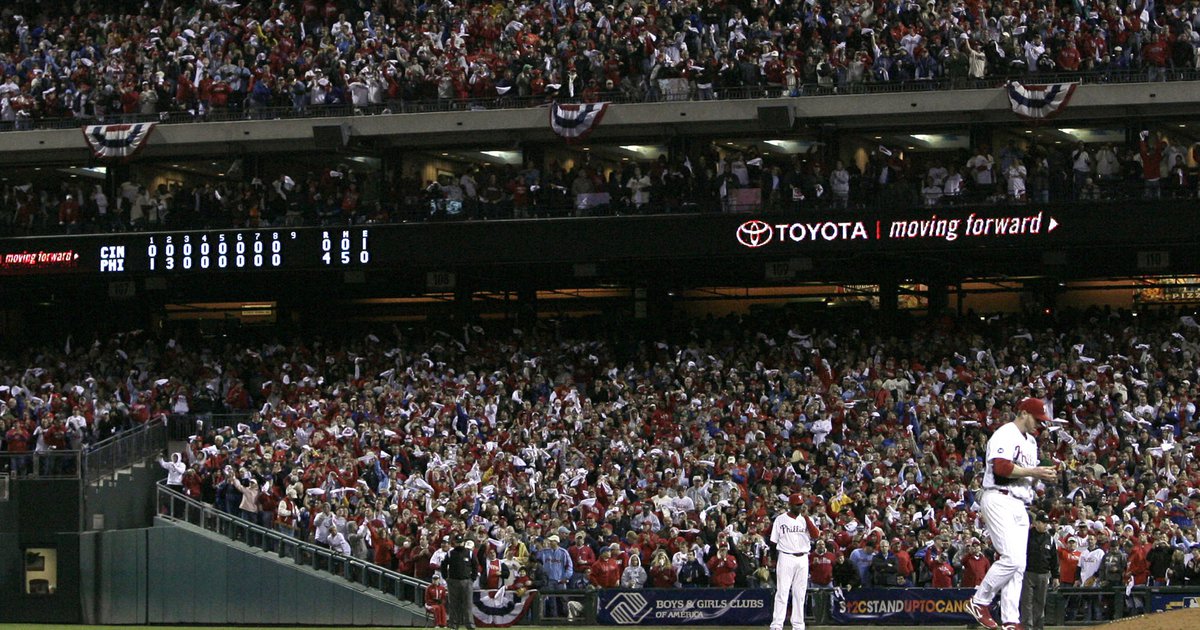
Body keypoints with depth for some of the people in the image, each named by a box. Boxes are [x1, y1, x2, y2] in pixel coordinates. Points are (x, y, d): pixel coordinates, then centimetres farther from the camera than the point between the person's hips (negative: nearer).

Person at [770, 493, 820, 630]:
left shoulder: (806, 520, 9)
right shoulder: (780, 519, 2)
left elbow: (816, 535, -7)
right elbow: (774, 542, 3)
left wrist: (806, 517, -10)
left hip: (802, 559, 3)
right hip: (786, 558, -3)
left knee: (800, 593, 7)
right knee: (782, 592, -8)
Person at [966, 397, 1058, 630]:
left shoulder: (1030, 441, 23)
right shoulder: (1006, 435, -8)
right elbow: (1002, 467, -21)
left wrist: (1043, 474, 6)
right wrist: (1033, 472, -16)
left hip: (1019, 505, 10)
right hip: (1000, 500, -10)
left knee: (1018, 566, 4)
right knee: (1011, 558, -19)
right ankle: (979, 602, -6)